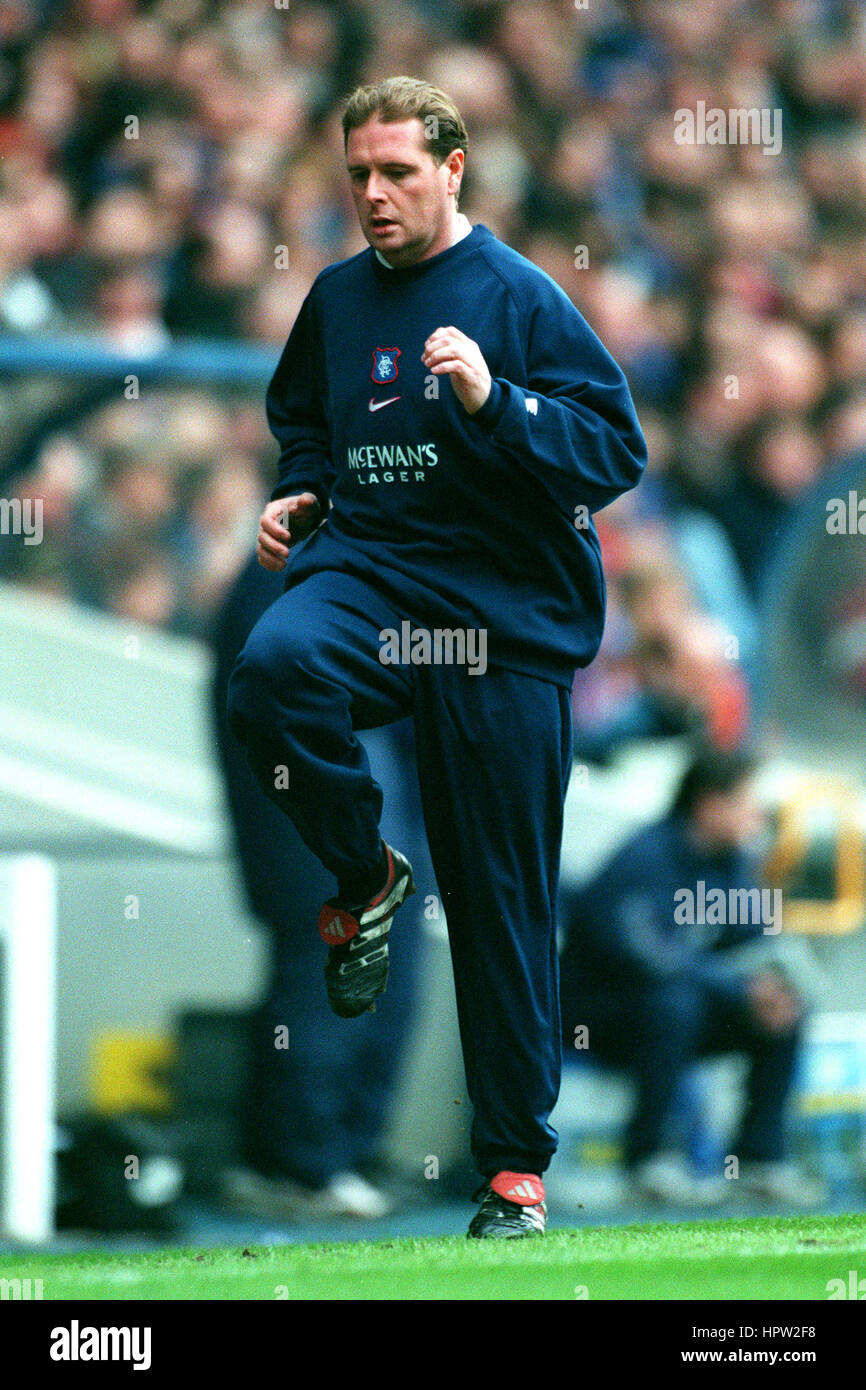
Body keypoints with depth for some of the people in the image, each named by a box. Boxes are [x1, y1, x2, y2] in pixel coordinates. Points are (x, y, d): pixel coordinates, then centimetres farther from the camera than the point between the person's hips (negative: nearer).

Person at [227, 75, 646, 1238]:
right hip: (366, 573, 3)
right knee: (273, 668, -34)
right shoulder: (337, 299, 11)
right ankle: (364, 874, -7)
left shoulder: (519, 298, -4)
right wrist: (300, 491, 11)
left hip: (502, 614, -3)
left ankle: (517, 1162, 11)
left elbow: (617, 449, -9)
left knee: (502, 898, 1)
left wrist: (493, 401, -22)